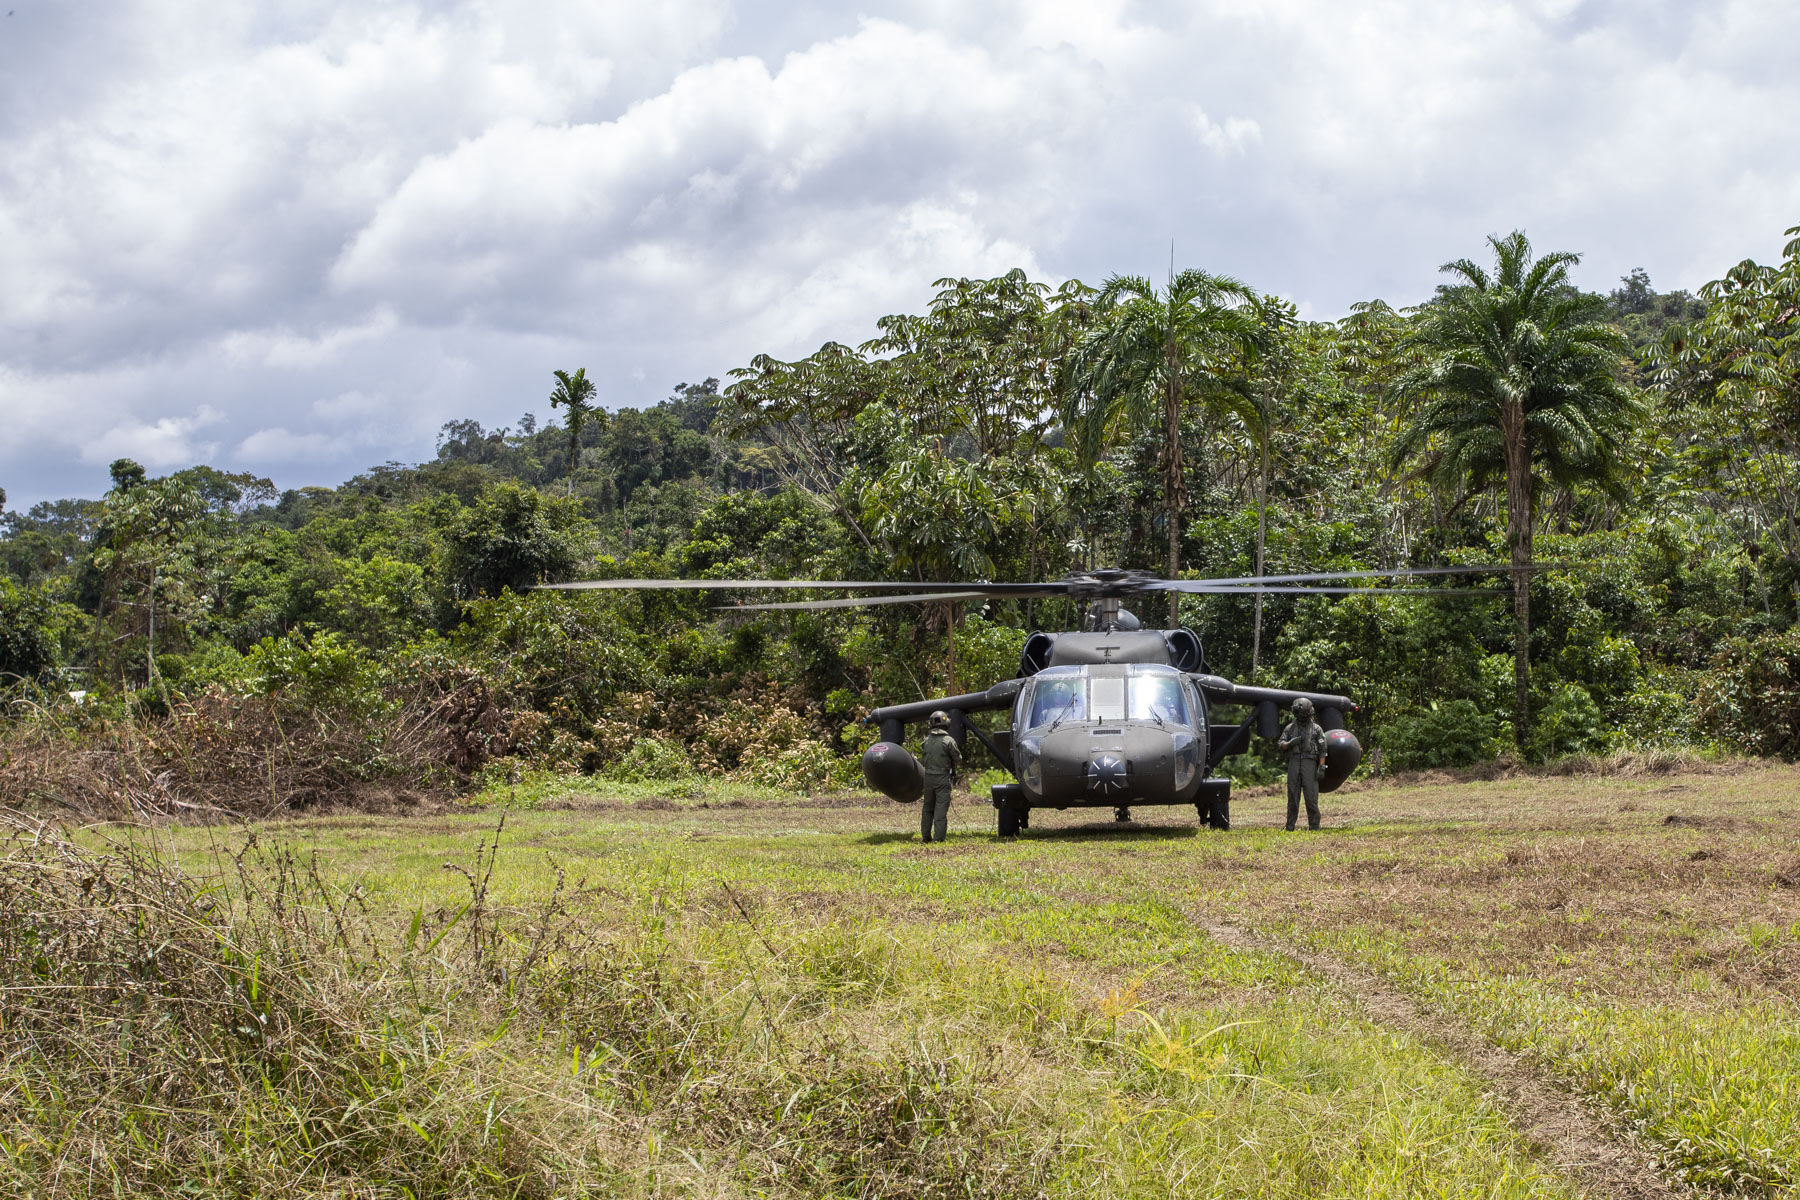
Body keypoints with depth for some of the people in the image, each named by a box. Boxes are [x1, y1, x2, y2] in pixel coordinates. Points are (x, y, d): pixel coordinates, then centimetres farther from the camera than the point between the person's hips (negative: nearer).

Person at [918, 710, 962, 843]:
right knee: (941, 808, -2)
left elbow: (922, 761, 11)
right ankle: (938, 837, -7)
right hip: (943, 777, -5)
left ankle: (925, 836, 17)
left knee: (927, 807, 15)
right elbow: (958, 760, -4)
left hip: (928, 777, 5)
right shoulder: (948, 741, -12)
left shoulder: (927, 740, 4)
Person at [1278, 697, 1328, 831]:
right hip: (1294, 763, 2)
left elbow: (1322, 750, 1)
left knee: (1311, 795, -7)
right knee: (1292, 795, 2)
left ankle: (1314, 825, -3)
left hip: (1309, 764, -2)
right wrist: (1290, 743, -14)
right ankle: (1290, 825, 6)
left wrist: (1321, 767, -9)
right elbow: (1281, 745, 8)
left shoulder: (1316, 729, 6)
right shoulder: (1290, 728, 14)